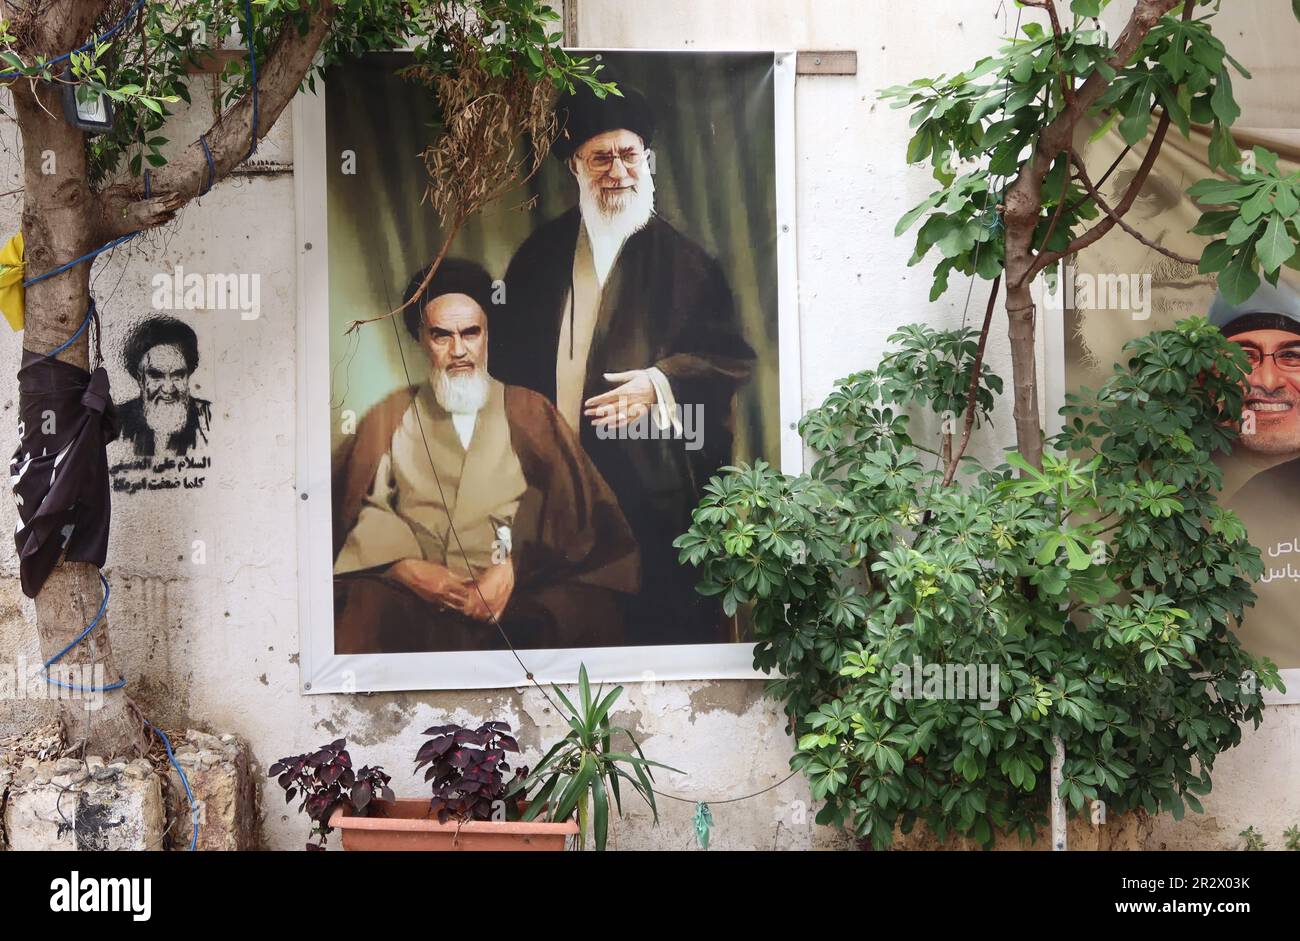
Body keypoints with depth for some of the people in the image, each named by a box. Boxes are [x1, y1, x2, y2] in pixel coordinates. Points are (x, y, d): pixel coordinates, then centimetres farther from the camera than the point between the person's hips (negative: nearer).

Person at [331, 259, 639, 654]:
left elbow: (569, 504, 3)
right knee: (363, 605, -33)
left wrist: (511, 568, -14)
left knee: (590, 607, -29)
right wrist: (411, 569, -14)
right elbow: (363, 507, 5)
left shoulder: (529, 412, 17)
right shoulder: (390, 417, 19)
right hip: (412, 602, -1)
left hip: (518, 595, 1)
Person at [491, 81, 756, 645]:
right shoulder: (542, 253, 14)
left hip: (653, 485, -2)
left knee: (662, 615, -2)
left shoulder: (682, 259, 5)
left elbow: (729, 356, -1)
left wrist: (661, 383, -17)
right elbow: (510, 357, 15)